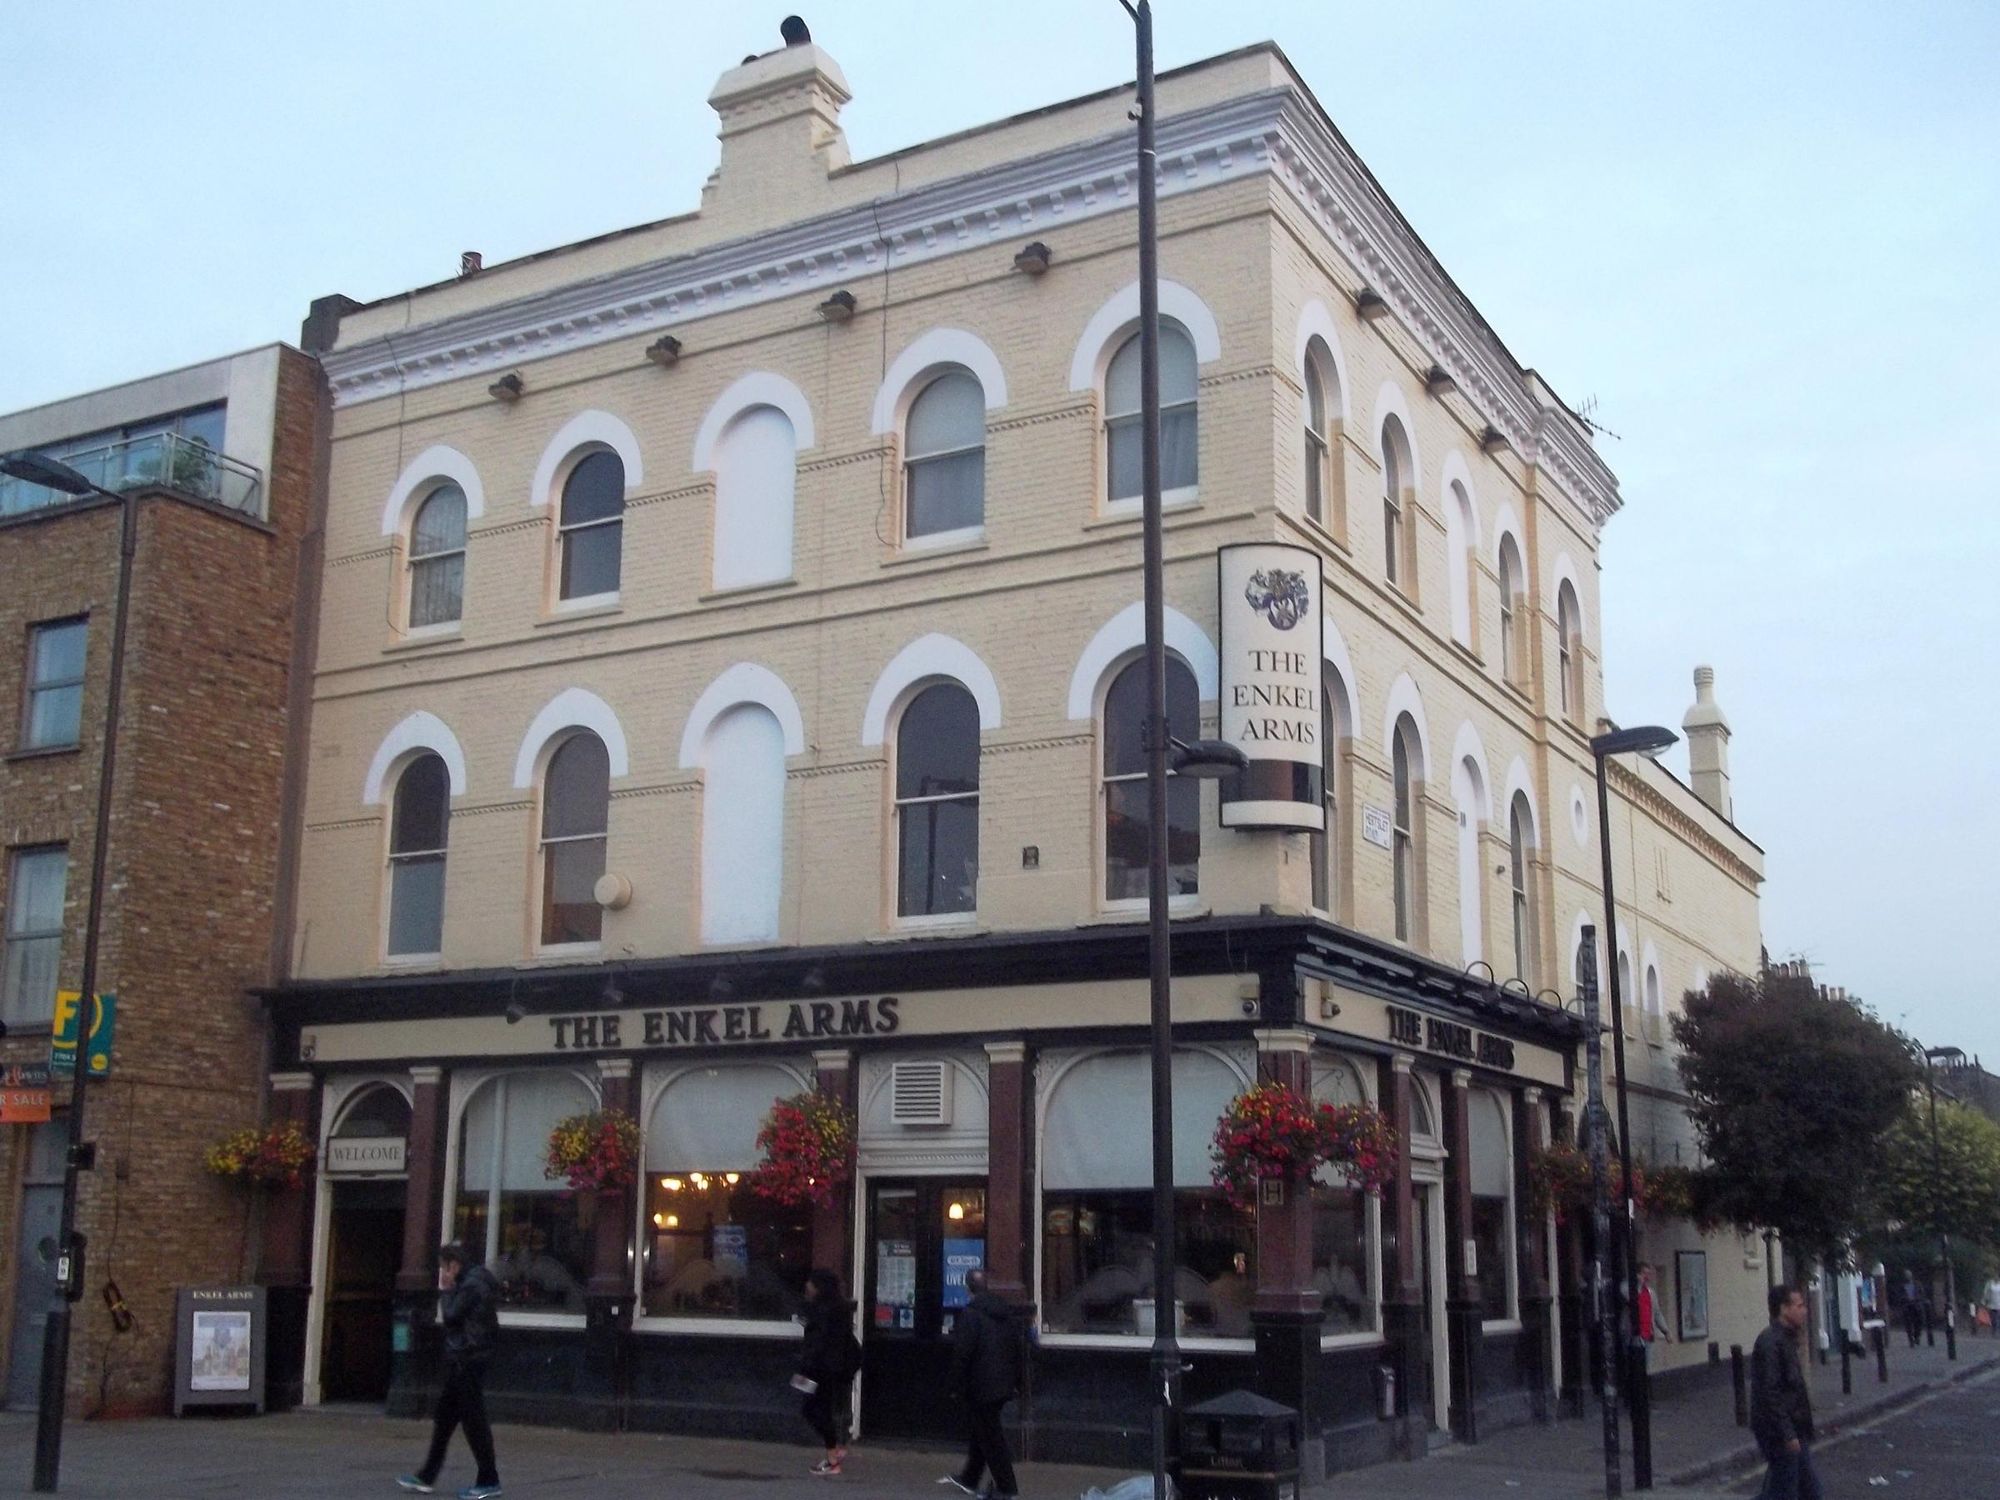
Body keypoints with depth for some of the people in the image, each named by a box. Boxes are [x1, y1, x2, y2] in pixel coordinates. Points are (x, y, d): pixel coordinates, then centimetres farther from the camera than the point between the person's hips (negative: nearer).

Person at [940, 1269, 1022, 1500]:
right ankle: (969, 1479, 32)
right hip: (1003, 1384, 8)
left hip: (980, 1387, -8)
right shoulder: (1006, 1312, 8)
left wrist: (957, 1387, -9)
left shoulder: (969, 1314, -15)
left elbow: (962, 1353, -17)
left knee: (990, 1437, -1)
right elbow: (1017, 1349, 13)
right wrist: (1016, 1383, 19)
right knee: (981, 1432, 20)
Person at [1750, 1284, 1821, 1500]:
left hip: (1794, 1430, 10)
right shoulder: (1770, 1342, -19)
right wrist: (1787, 1434, -22)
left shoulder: (1787, 1339, 13)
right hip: (1780, 1433, -10)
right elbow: (1770, 1393, -23)